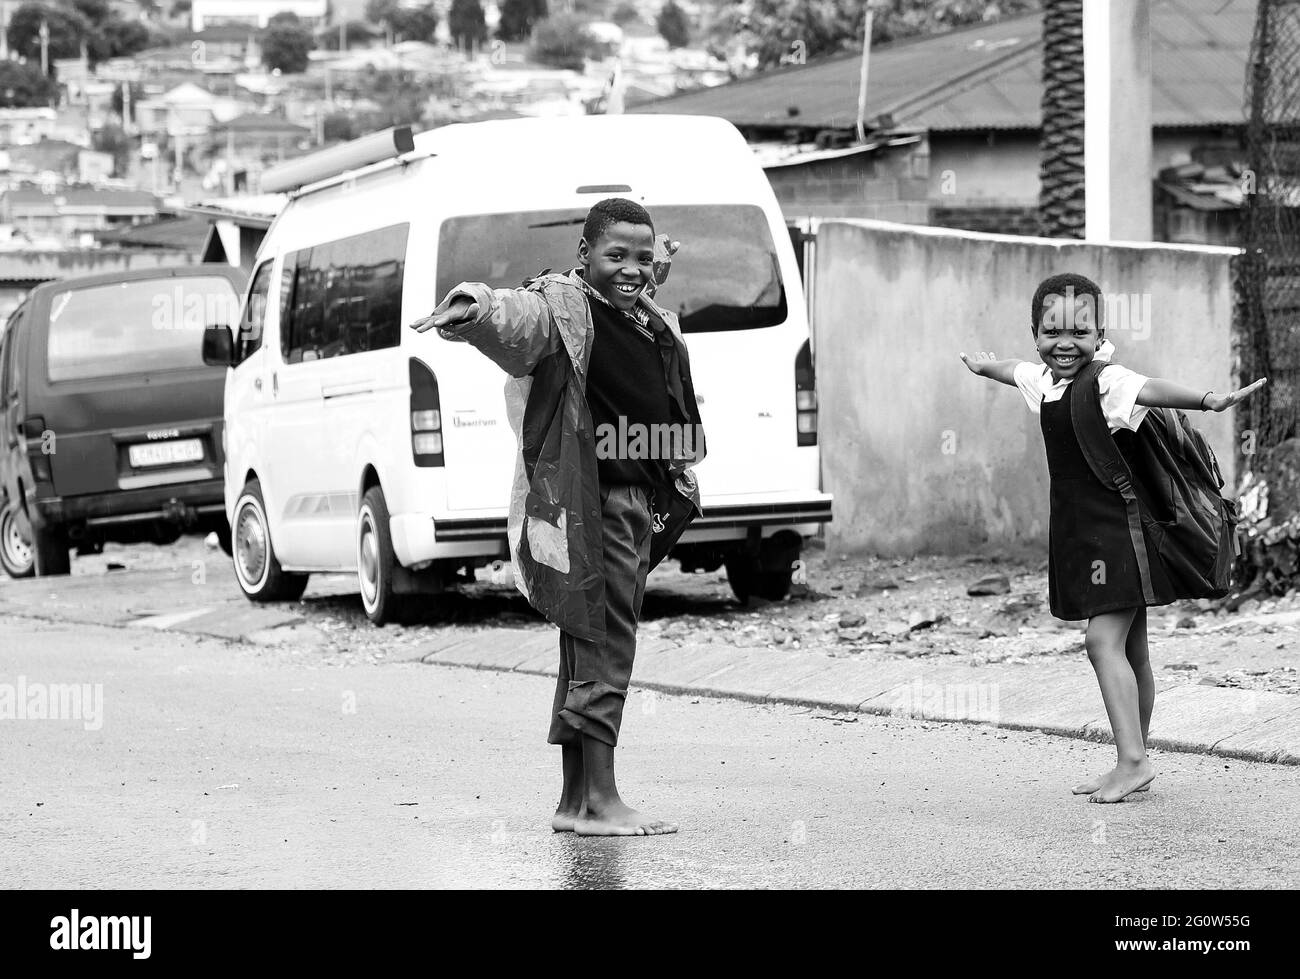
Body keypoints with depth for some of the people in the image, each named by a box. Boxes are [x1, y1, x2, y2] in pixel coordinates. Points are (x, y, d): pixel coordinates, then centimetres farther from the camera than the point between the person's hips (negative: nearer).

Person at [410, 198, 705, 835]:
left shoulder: (649, 321, 13)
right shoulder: (561, 308, -12)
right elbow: (515, 318, -33)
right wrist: (473, 306, -54)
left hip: (639, 500, 9)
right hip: (587, 501, -9)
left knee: (590, 649, 14)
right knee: (603, 645, -12)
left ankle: (575, 800, 21)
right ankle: (597, 802, -12)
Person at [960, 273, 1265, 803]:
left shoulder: (1107, 382, -18)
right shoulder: (1042, 380, 9)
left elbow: (1150, 390, -39)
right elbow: (1012, 370, 33)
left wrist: (1208, 400, -58)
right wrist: (982, 365, 55)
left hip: (1120, 528, -9)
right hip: (1081, 532, 9)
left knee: (1104, 640, -16)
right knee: (1129, 650, 13)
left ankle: (1133, 760, -17)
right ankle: (1131, 764, 17)